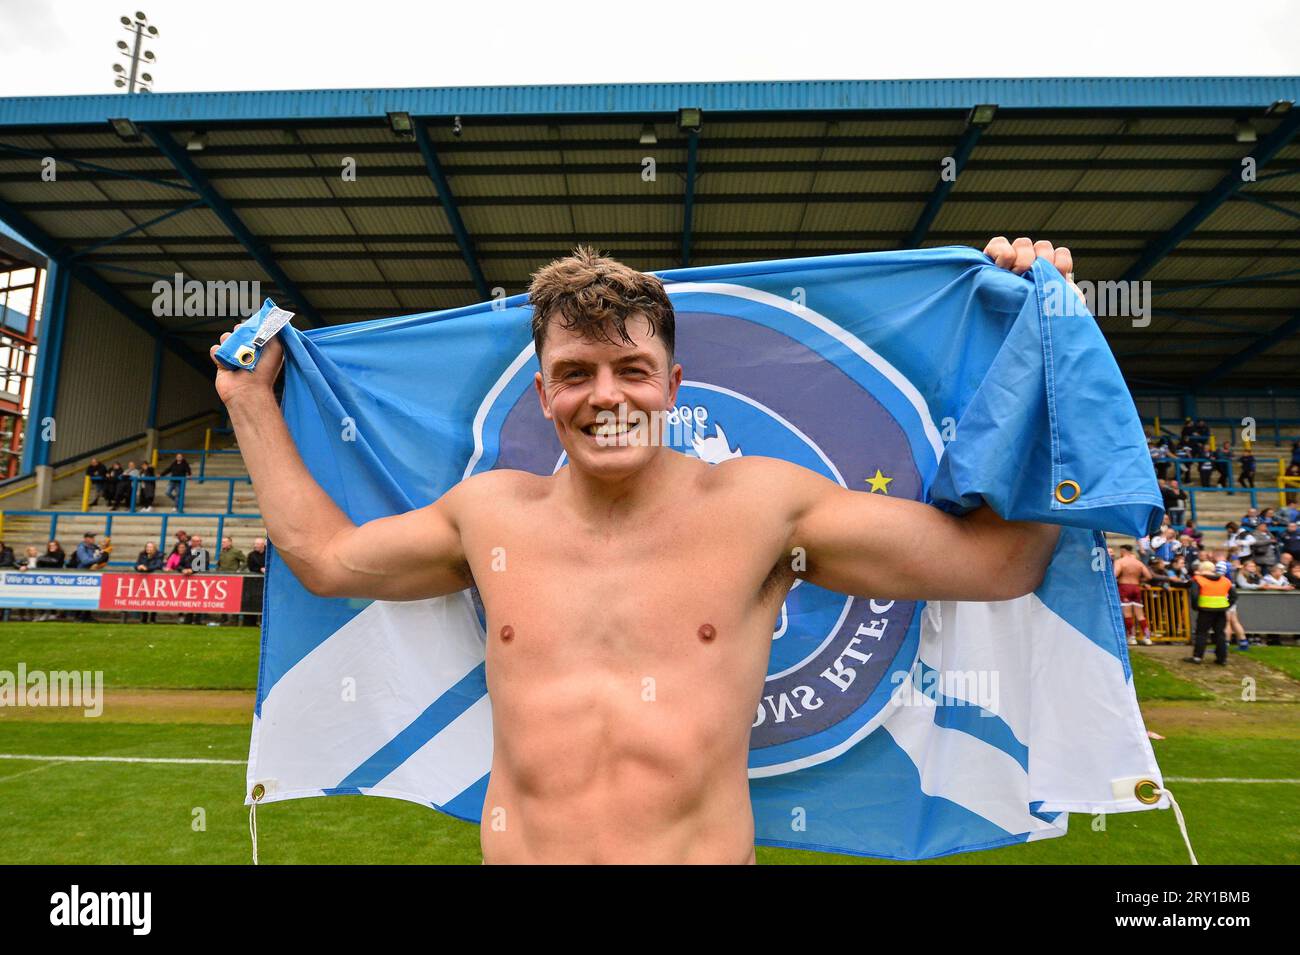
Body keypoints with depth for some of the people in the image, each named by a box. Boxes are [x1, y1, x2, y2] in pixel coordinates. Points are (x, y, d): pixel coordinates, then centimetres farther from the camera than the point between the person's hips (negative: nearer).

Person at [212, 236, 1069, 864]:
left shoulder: (762, 504, -6)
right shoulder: (491, 513, 3)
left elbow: (1002, 559, -5)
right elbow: (324, 555, 17)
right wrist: (252, 399, 22)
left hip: (707, 851, -2)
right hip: (513, 850, 3)